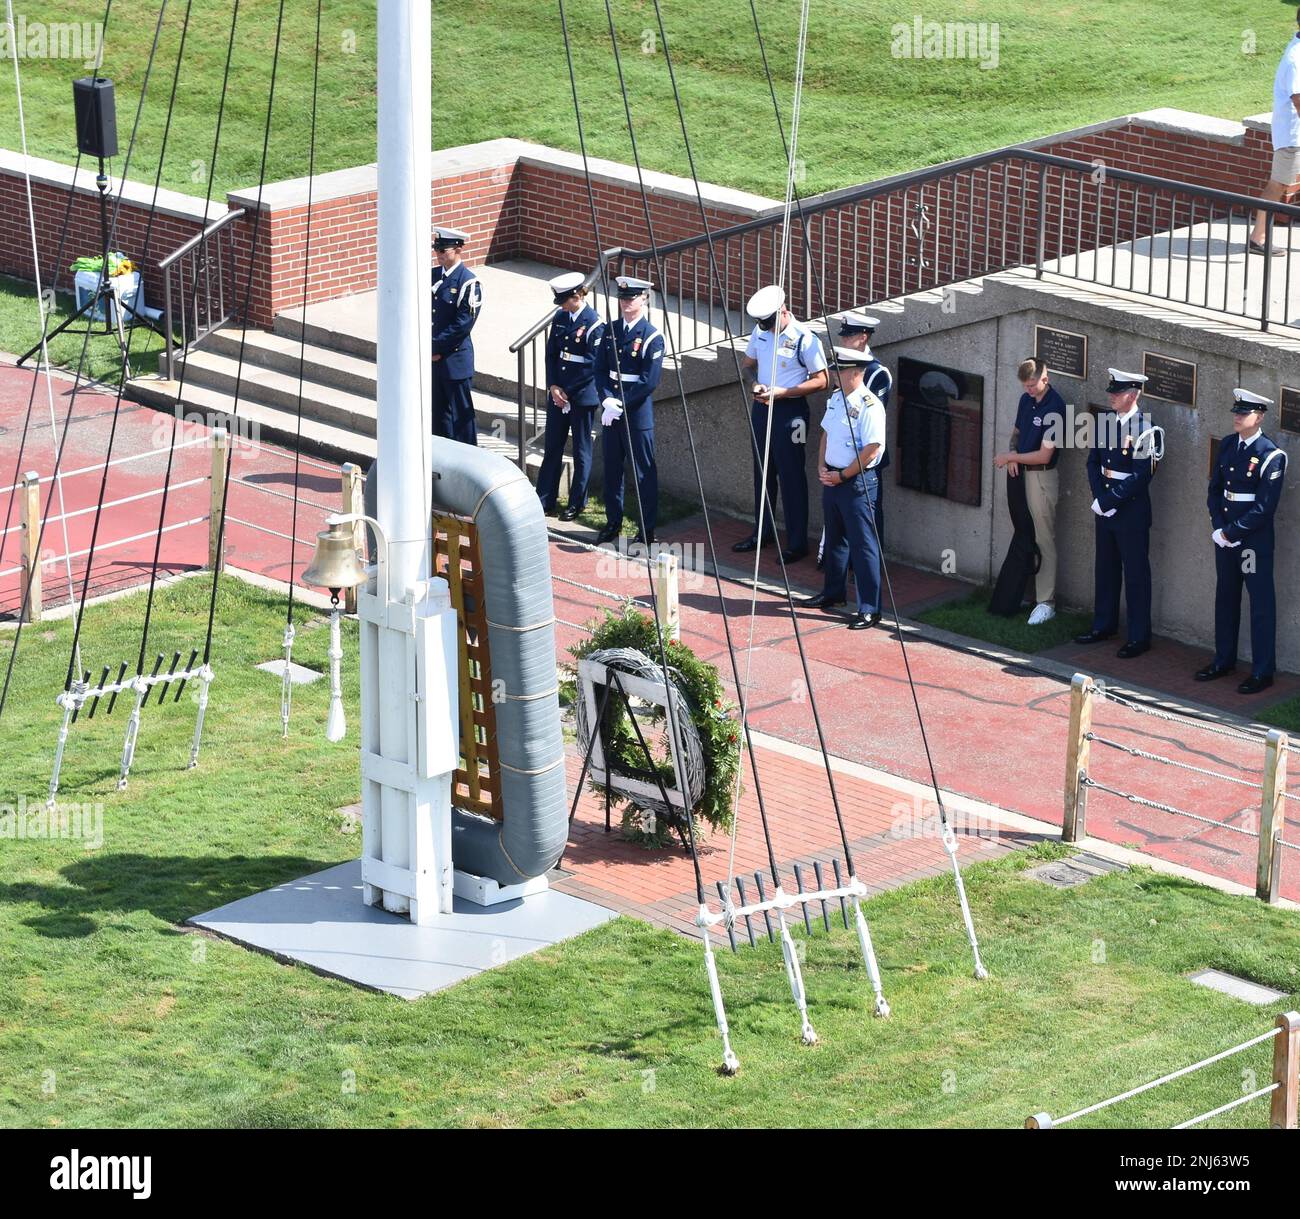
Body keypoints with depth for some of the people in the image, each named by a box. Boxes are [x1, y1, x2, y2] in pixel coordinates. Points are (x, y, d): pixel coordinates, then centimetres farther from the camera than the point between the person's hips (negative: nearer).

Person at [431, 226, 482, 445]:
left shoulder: (468, 283, -13)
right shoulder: (433, 276, 8)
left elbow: (463, 324, -17)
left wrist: (435, 346, -14)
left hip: (456, 359, -7)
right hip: (433, 360, 7)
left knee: (460, 414, 1)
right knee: (439, 412, 14)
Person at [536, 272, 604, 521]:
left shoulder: (594, 324, -13)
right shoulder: (560, 318, 6)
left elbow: (593, 365, -15)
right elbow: (551, 354, 8)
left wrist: (567, 391, -13)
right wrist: (553, 386, -5)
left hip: (583, 397, -6)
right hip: (557, 394, 6)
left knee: (581, 451, 6)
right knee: (552, 447, 9)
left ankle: (577, 503, 15)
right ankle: (545, 500, 15)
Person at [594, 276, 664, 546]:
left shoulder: (652, 338, -10)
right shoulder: (610, 331, 7)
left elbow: (649, 382, -14)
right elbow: (600, 369, 6)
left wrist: (620, 405, -16)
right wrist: (607, 400, -10)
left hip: (638, 414, -6)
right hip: (610, 411, 6)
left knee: (644, 472, 1)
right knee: (612, 468, 14)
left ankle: (647, 530, 7)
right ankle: (613, 522, 27)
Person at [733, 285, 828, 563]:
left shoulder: (805, 339, -16)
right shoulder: (760, 332, 3)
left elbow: (821, 380, -14)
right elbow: (747, 364, 17)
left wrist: (783, 392, -21)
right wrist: (754, 383, -6)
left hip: (789, 410, -7)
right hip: (761, 407, 7)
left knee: (791, 476, -3)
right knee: (762, 472, 16)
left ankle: (797, 543, 4)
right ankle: (763, 531, 31)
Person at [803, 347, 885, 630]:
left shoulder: (869, 405, -18)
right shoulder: (835, 398, 9)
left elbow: (871, 450, -21)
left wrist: (842, 476, -16)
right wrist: (822, 468, 5)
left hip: (857, 481, -9)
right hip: (833, 478, 9)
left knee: (863, 545, -7)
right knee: (835, 538, 20)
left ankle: (869, 609, -6)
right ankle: (833, 594, 36)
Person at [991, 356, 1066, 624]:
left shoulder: (1054, 408, -18)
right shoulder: (1026, 399, 7)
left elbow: (1043, 455, -19)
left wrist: (1010, 458, -9)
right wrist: (1012, 455, 0)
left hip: (1041, 477, -7)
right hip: (1019, 474, 8)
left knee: (1043, 541, -1)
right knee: (1023, 539, 13)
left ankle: (1046, 603, 5)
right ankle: (1009, 601, 18)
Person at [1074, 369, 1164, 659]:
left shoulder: (1146, 430, -16)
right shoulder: (1105, 420, 5)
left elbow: (1140, 476, -20)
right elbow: (1093, 462, 7)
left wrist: (1110, 501, -17)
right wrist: (1100, 499, -5)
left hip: (1132, 510, -7)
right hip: (1105, 506, 7)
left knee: (1136, 573, 1)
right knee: (1105, 568, 17)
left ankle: (1140, 637, 9)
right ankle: (1104, 626, 31)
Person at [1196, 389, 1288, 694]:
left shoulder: (1271, 456, -14)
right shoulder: (1227, 445, 6)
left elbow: (1264, 507, -17)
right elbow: (1215, 489, 10)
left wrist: (1231, 532, -15)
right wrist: (1218, 527, -3)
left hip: (1254, 539, -7)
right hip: (1225, 535, 7)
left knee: (1261, 603, 0)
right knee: (1225, 597, 17)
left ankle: (1263, 672, 7)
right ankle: (1224, 660, 30)